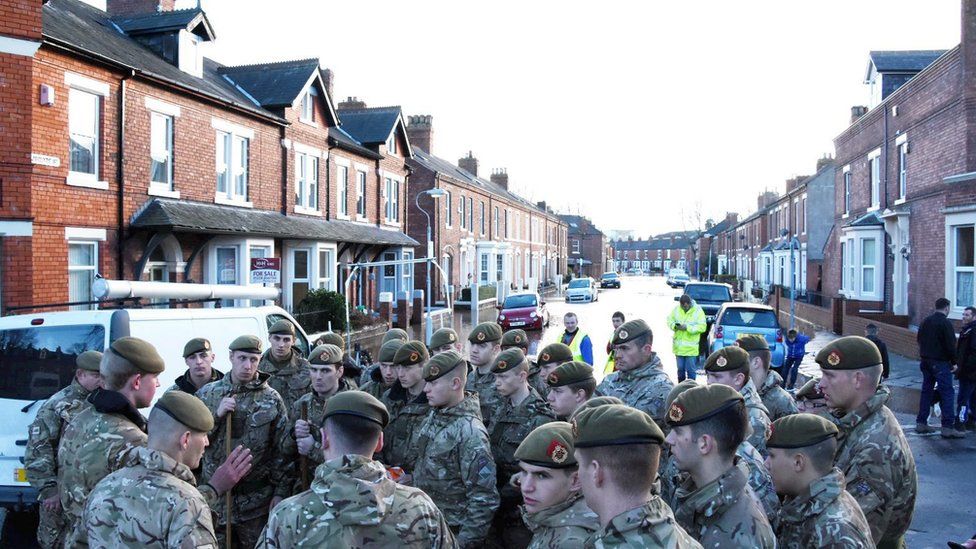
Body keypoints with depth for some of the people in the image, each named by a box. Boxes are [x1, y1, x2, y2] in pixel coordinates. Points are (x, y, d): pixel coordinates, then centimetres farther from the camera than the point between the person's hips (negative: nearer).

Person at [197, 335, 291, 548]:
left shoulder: (272, 399, -3)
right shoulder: (207, 393, 2)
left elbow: (283, 450, -2)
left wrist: (281, 492, -7)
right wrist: (216, 415, -14)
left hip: (256, 499, -1)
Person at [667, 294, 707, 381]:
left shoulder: (698, 311, -10)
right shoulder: (676, 309, 1)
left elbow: (702, 327, -14)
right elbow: (670, 319, 9)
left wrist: (688, 328, -22)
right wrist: (674, 326, -13)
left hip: (691, 347, -4)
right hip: (678, 347, 4)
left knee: (691, 369, 1)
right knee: (680, 368, 15)